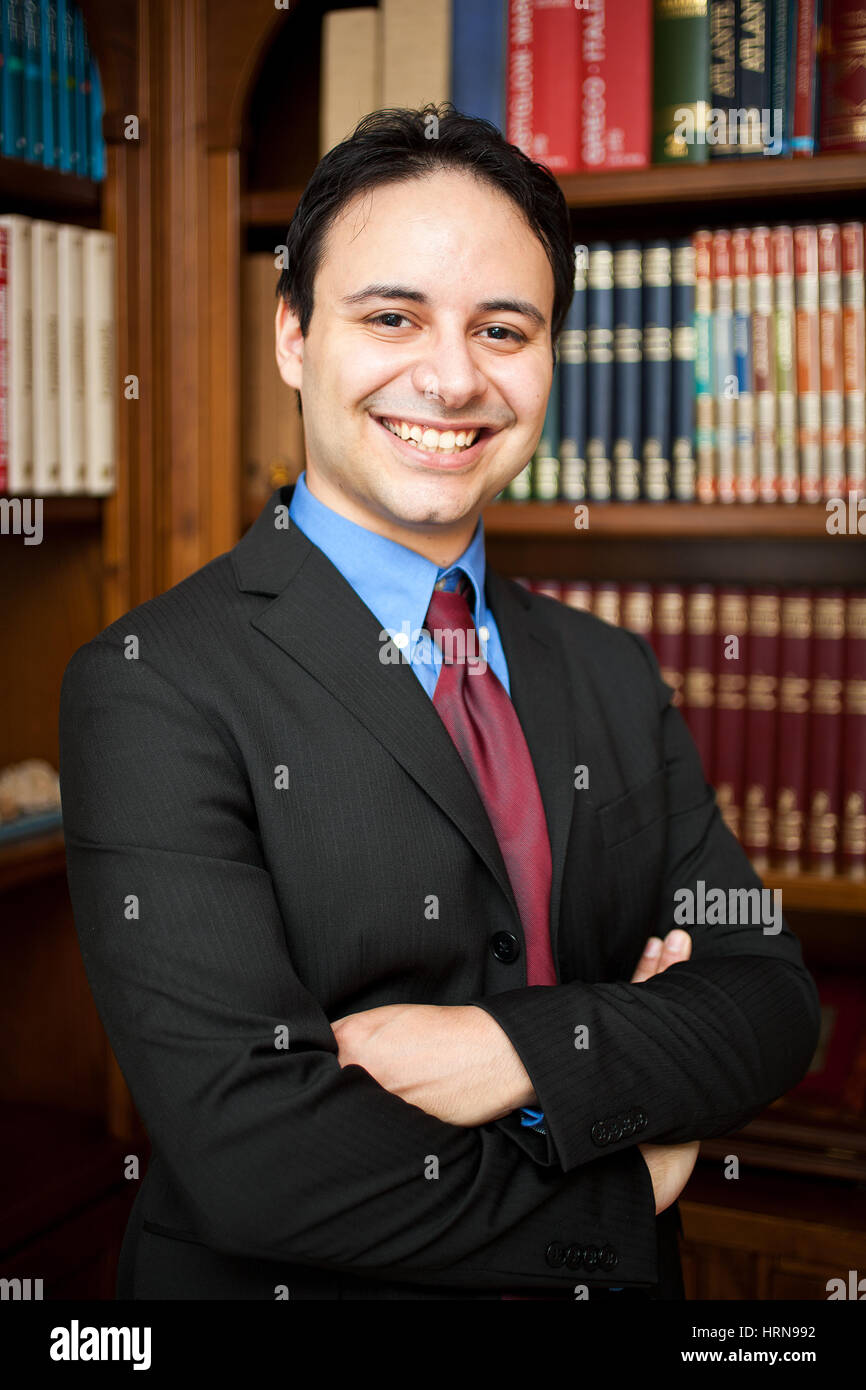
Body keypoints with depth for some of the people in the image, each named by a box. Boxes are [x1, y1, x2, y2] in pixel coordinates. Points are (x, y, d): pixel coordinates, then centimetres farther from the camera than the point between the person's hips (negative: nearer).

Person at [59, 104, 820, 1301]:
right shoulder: (154, 685, -19)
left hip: (616, 1280, 5)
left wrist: (526, 1049, -22)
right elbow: (251, 1155, -25)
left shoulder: (614, 676, 0)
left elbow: (770, 1000, -4)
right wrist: (618, 1190, -15)